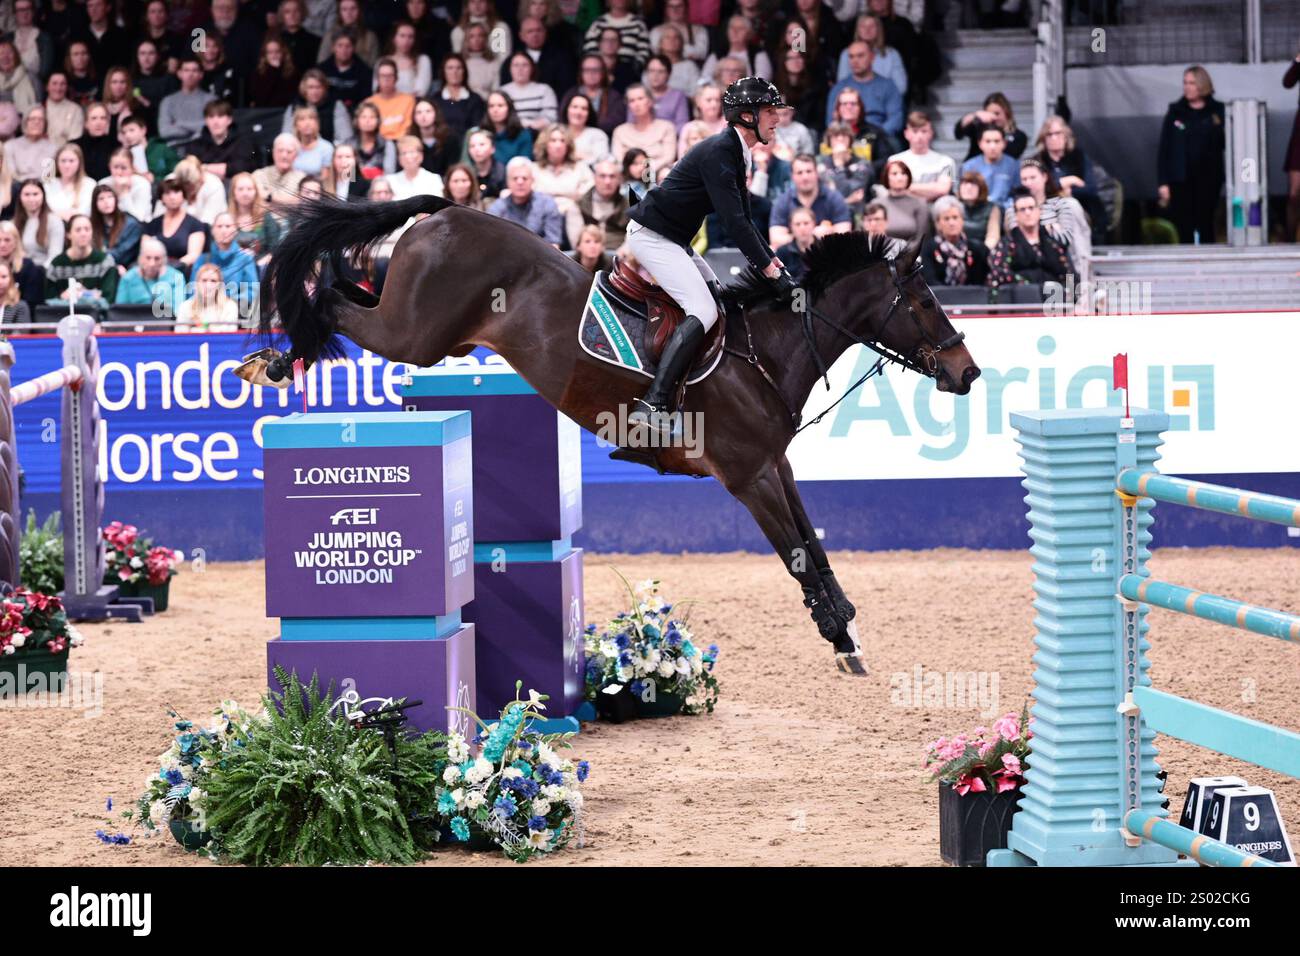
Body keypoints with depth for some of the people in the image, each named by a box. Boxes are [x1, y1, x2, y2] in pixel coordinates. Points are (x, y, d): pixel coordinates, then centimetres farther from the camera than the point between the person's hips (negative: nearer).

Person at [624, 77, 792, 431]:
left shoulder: (736, 153, 11)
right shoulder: (719, 152, -21)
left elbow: (742, 219, 19)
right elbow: (733, 222, -26)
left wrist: (770, 257, 8)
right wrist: (771, 271, -25)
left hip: (673, 240, 11)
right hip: (652, 237, -11)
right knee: (703, 312, -20)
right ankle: (652, 405, -30)